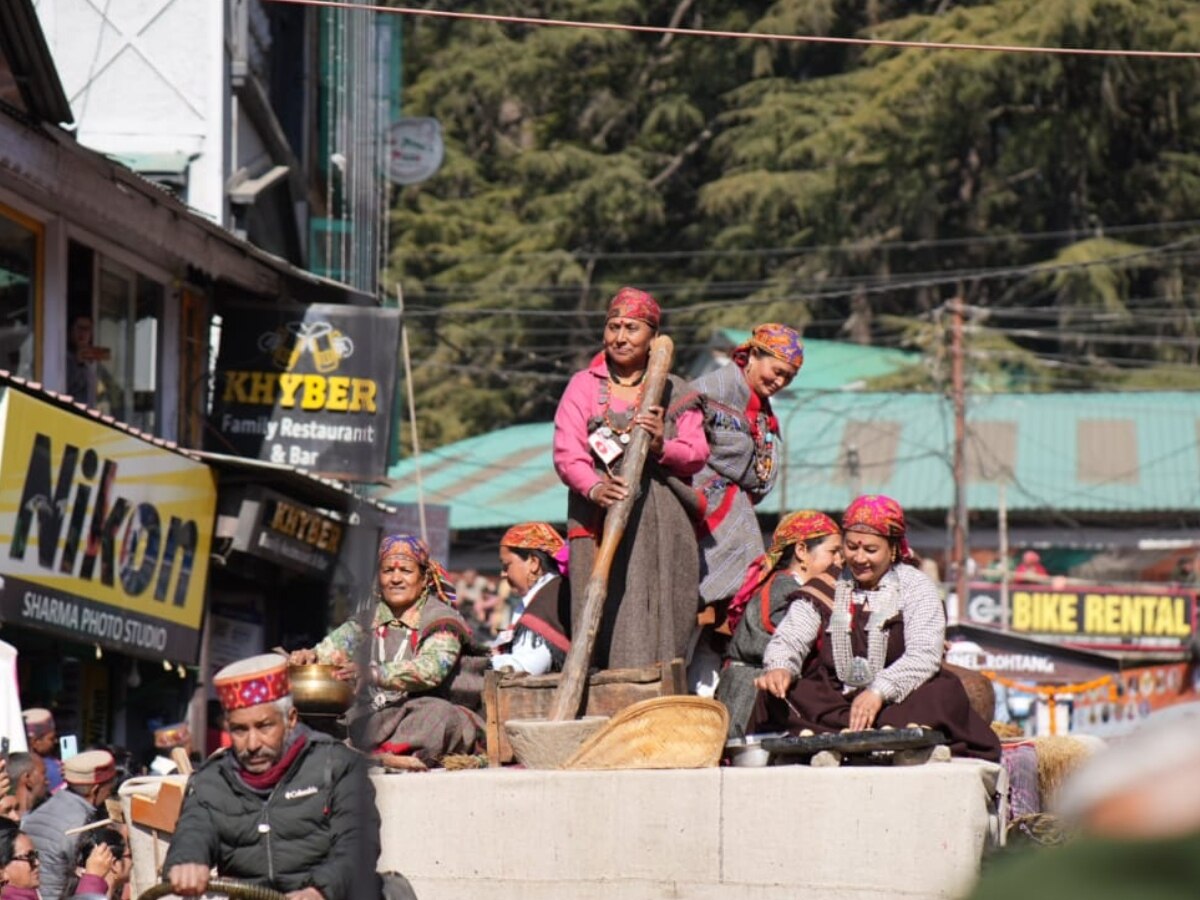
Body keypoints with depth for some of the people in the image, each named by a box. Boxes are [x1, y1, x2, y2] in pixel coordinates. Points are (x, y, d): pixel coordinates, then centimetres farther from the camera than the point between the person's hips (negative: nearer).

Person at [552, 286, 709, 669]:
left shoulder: (675, 393, 15)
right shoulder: (583, 386, 10)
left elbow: (697, 454, 6)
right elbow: (566, 452, -2)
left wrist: (661, 446, -17)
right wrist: (594, 487, -23)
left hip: (663, 525, 2)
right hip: (600, 520, -2)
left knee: (663, 628, -4)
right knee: (606, 620, -11)